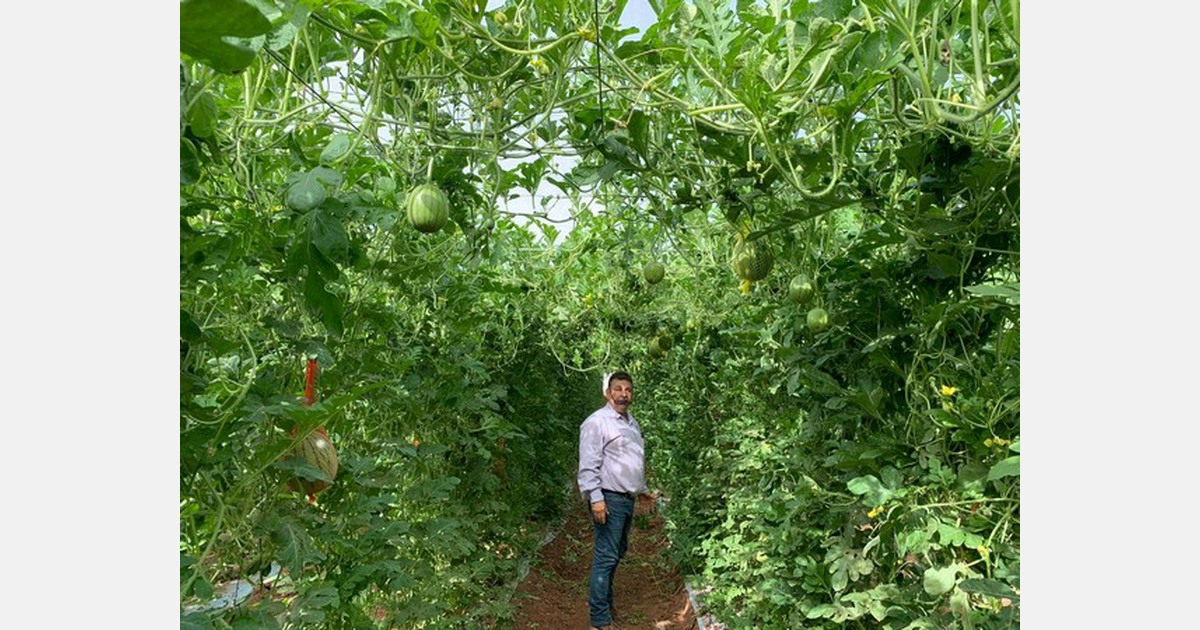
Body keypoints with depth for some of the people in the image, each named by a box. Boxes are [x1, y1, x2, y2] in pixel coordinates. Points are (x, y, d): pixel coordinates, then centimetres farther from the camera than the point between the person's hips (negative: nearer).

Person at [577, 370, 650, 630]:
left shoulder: (632, 423, 16)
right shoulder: (597, 422, -12)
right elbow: (588, 465, -17)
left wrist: (643, 488, 30)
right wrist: (596, 498, -22)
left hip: (628, 499, 9)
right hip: (609, 499, -9)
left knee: (617, 553, 16)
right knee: (605, 558, -8)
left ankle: (604, 601, 31)